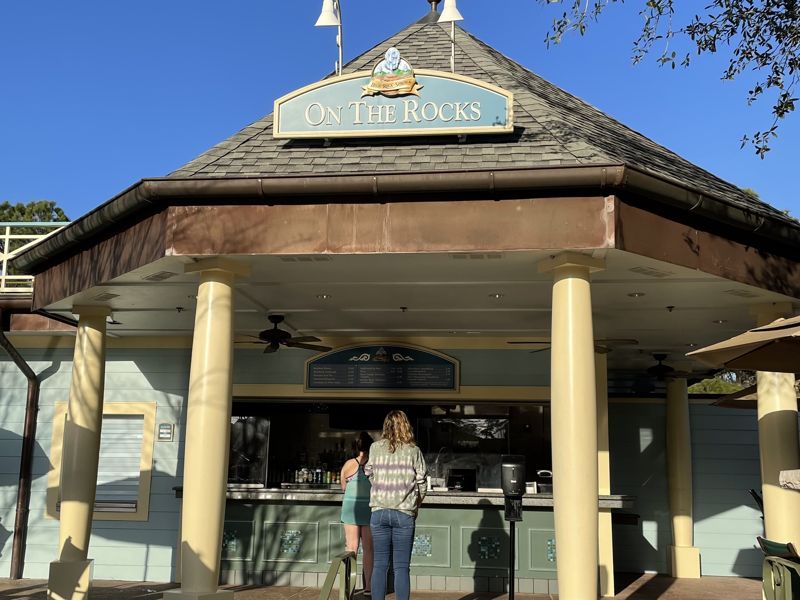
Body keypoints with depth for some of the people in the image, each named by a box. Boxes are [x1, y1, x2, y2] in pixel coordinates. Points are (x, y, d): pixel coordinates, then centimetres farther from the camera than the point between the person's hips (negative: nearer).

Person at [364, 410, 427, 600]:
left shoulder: (375, 448, 2)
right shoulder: (413, 451, -1)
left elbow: (369, 475, 11)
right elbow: (421, 484, 1)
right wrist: (415, 507, 16)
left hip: (379, 511, 1)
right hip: (404, 513, -1)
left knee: (379, 565, 7)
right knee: (402, 567, 3)